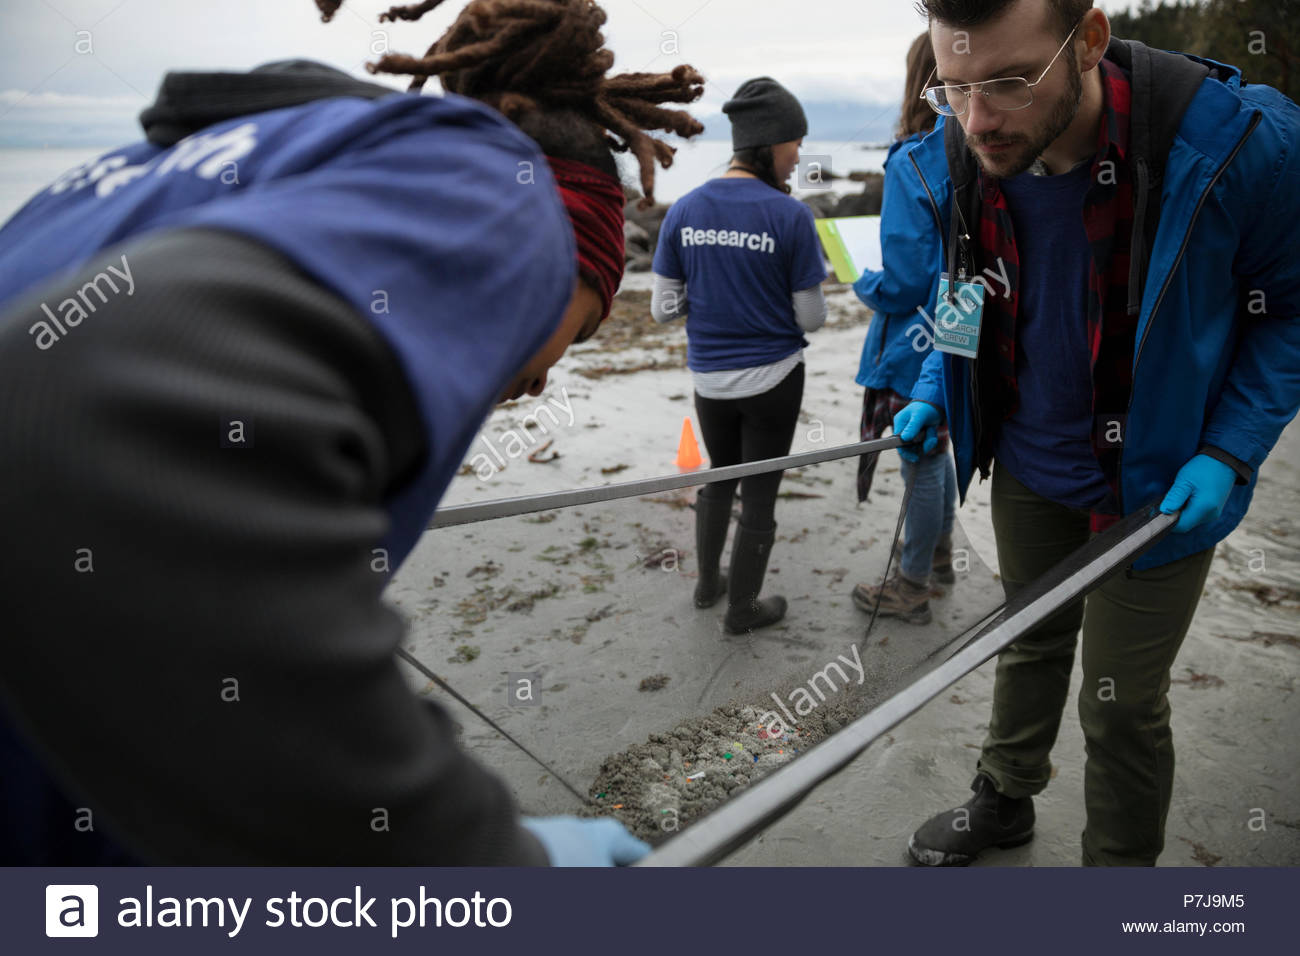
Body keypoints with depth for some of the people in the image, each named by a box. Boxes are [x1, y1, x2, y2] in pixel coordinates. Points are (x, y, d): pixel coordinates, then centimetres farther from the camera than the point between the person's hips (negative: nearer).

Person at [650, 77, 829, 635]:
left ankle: (708, 584, 39)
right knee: (759, 493, 12)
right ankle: (742, 609, 27)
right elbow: (811, 319, -10)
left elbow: (664, 308, -2)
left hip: (709, 378, 4)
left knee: (720, 477, 26)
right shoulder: (790, 216, -15)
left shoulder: (684, 211, -5)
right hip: (772, 378, -4)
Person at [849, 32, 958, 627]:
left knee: (921, 458, 6)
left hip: (916, 344, -7)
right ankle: (939, 555, 44)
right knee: (935, 446, 24)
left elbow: (906, 280, -24)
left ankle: (911, 588, 24)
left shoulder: (911, 163, -22)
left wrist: (864, 284, -5)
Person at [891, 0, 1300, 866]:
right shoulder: (954, 162, -14)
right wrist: (934, 397, -5)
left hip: (1160, 488, -3)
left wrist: (1230, 453, -19)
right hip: (1027, 471, 4)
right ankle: (1004, 801, 48)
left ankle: (1121, 863, 35)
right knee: (1030, 644, 24)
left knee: (1122, 704, 8)